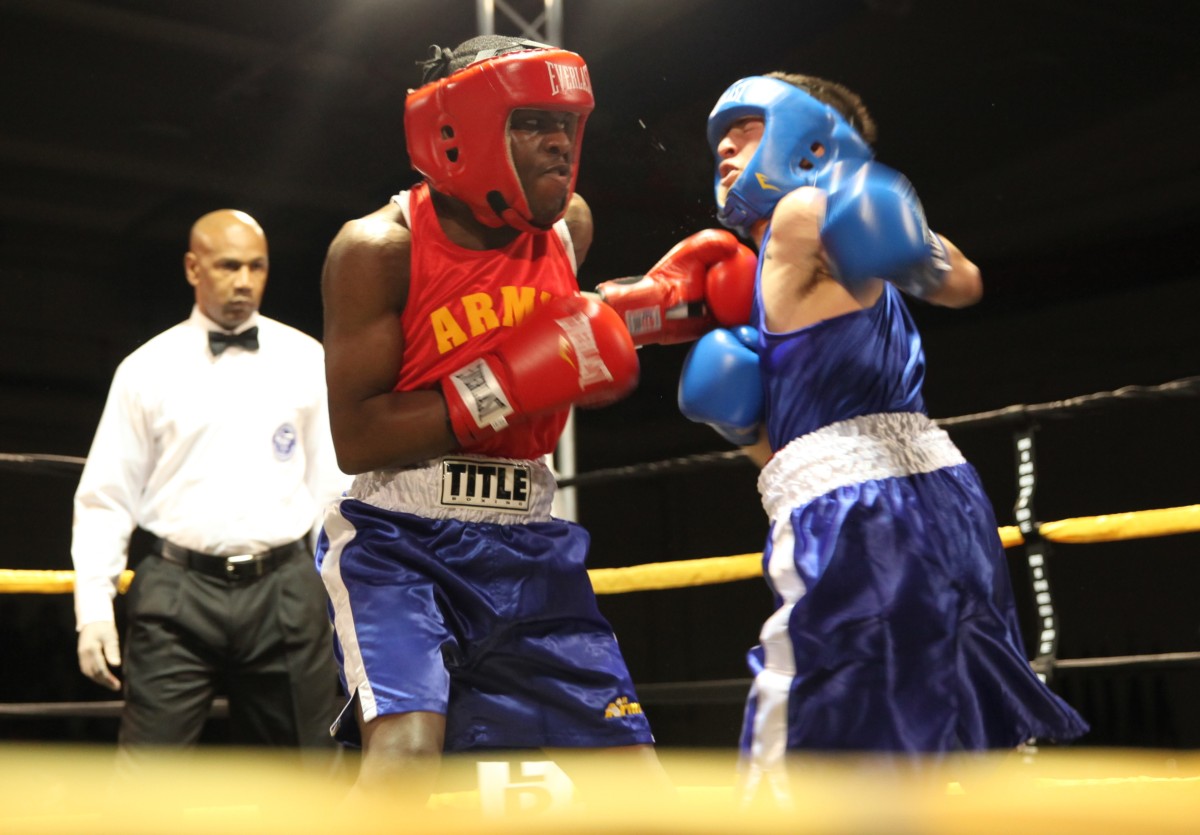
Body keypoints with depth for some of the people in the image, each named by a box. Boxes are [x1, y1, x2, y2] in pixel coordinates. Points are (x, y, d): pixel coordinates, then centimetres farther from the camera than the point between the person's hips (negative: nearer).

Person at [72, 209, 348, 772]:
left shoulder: (306, 361, 7)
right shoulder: (148, 368, 4)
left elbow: (334, 482, 8)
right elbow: (106, 497, 4)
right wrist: (93, 608, -4)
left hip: (284, 592, 1)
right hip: (177, 588, -1)